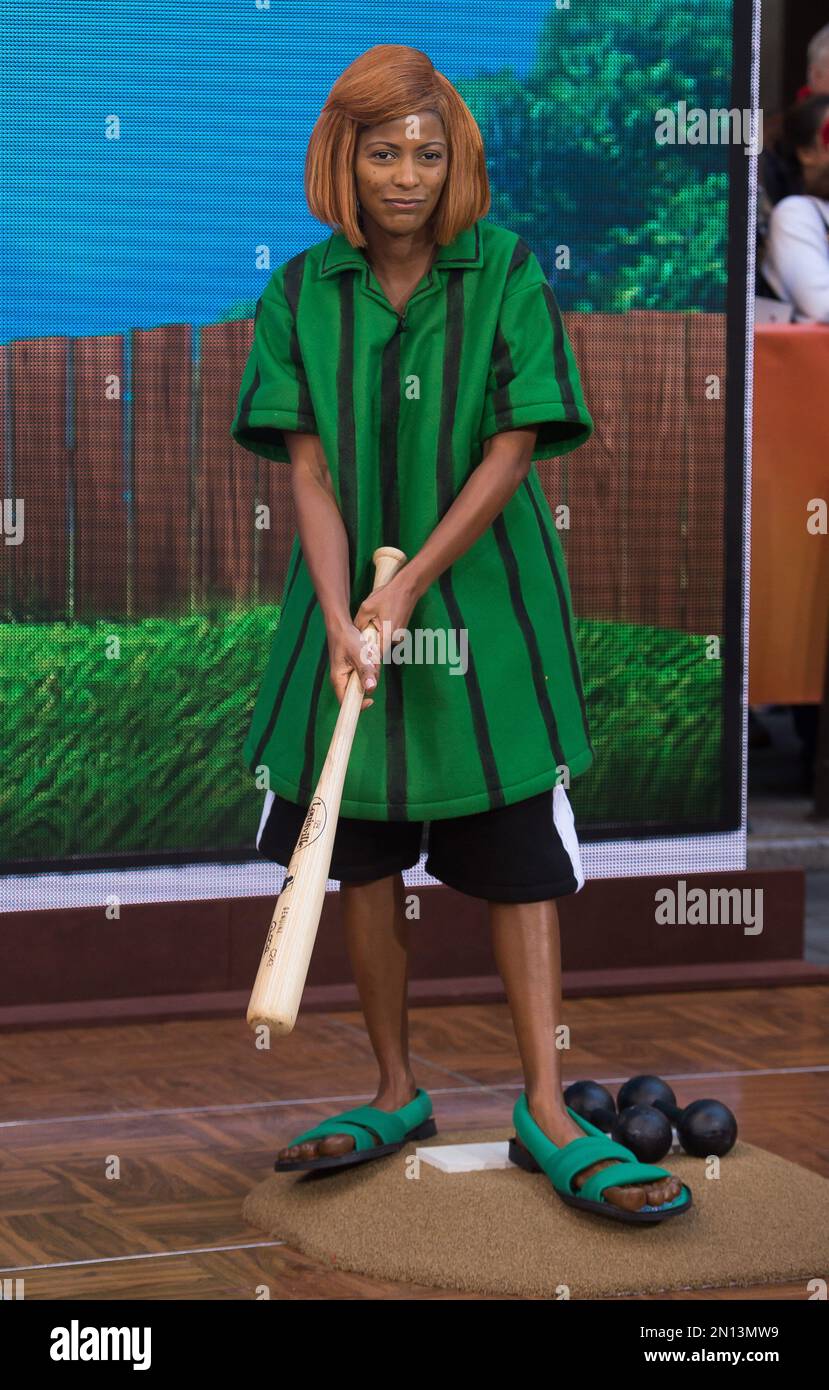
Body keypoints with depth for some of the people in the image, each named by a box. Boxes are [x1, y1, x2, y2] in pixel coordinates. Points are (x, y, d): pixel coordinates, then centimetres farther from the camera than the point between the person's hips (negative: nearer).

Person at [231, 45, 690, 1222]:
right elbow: (309, 468, -4)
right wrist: (339, 617, -17)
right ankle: (396, 1095, 20)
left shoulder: (507, 274, -4)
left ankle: (546, 1109, 3)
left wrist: (413, 584, -16)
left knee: (520, 859, -1)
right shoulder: (302, 294, 0)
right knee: (363, 859, 7)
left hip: (488, 606, -2)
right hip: (350, 607, 2)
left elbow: (514, 448, -9)